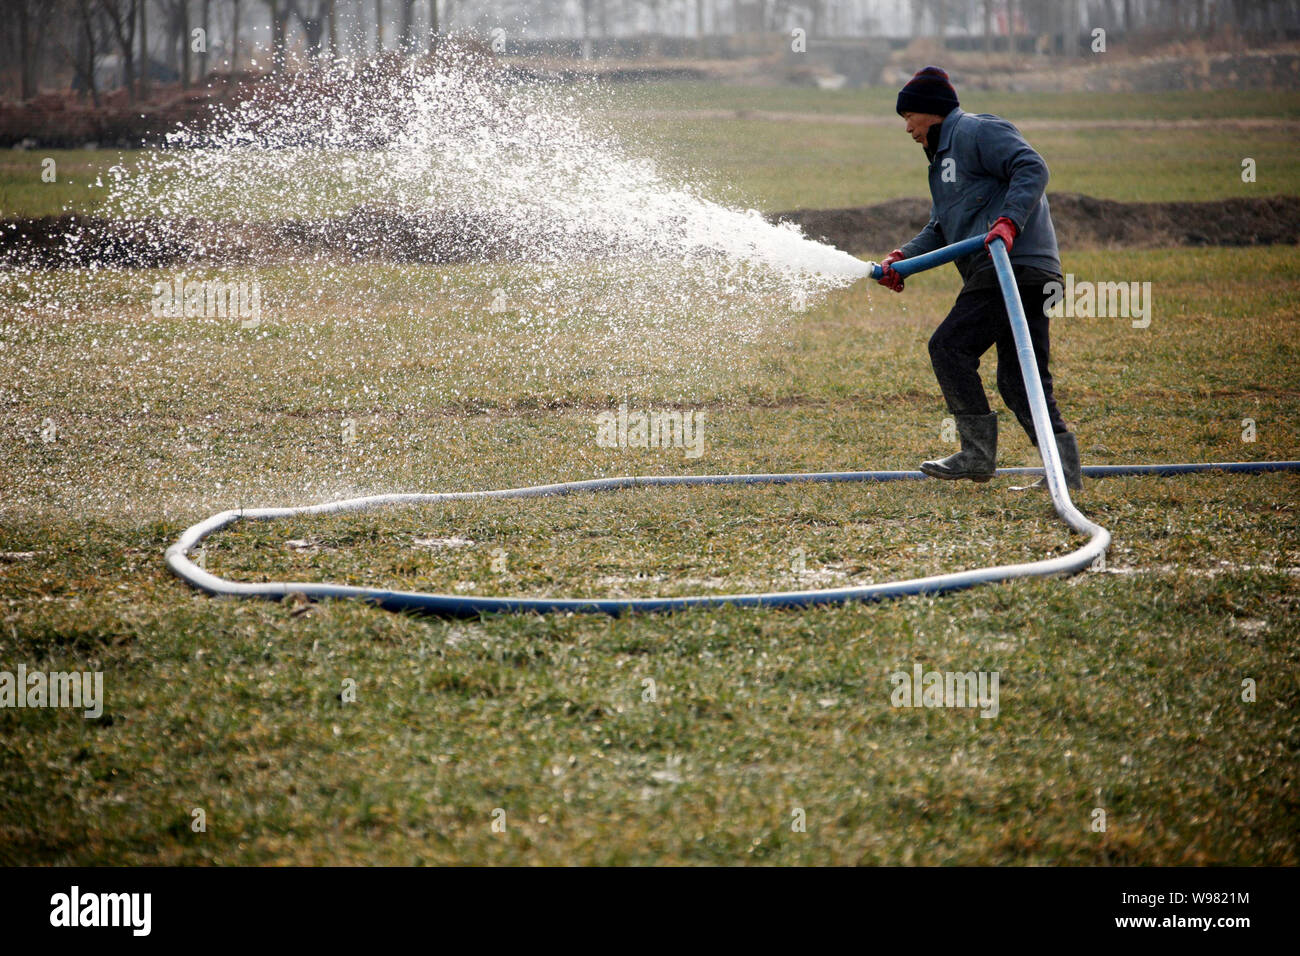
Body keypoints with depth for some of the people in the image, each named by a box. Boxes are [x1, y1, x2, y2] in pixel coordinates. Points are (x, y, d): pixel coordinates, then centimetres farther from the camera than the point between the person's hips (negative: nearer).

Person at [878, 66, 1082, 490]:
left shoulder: (975, 131, -2)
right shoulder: (944, 156, 30)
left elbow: (1032, 168, -15)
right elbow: (940, 229, 27)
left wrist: (1009, 220, -27)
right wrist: (902, 257, 10)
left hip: (1015, 267, -10)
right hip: (1030, 274, 10)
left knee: (949, 346, -9)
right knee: (1017, 377, 7)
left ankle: (978, 452, -9)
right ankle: (1064, 465, 2)